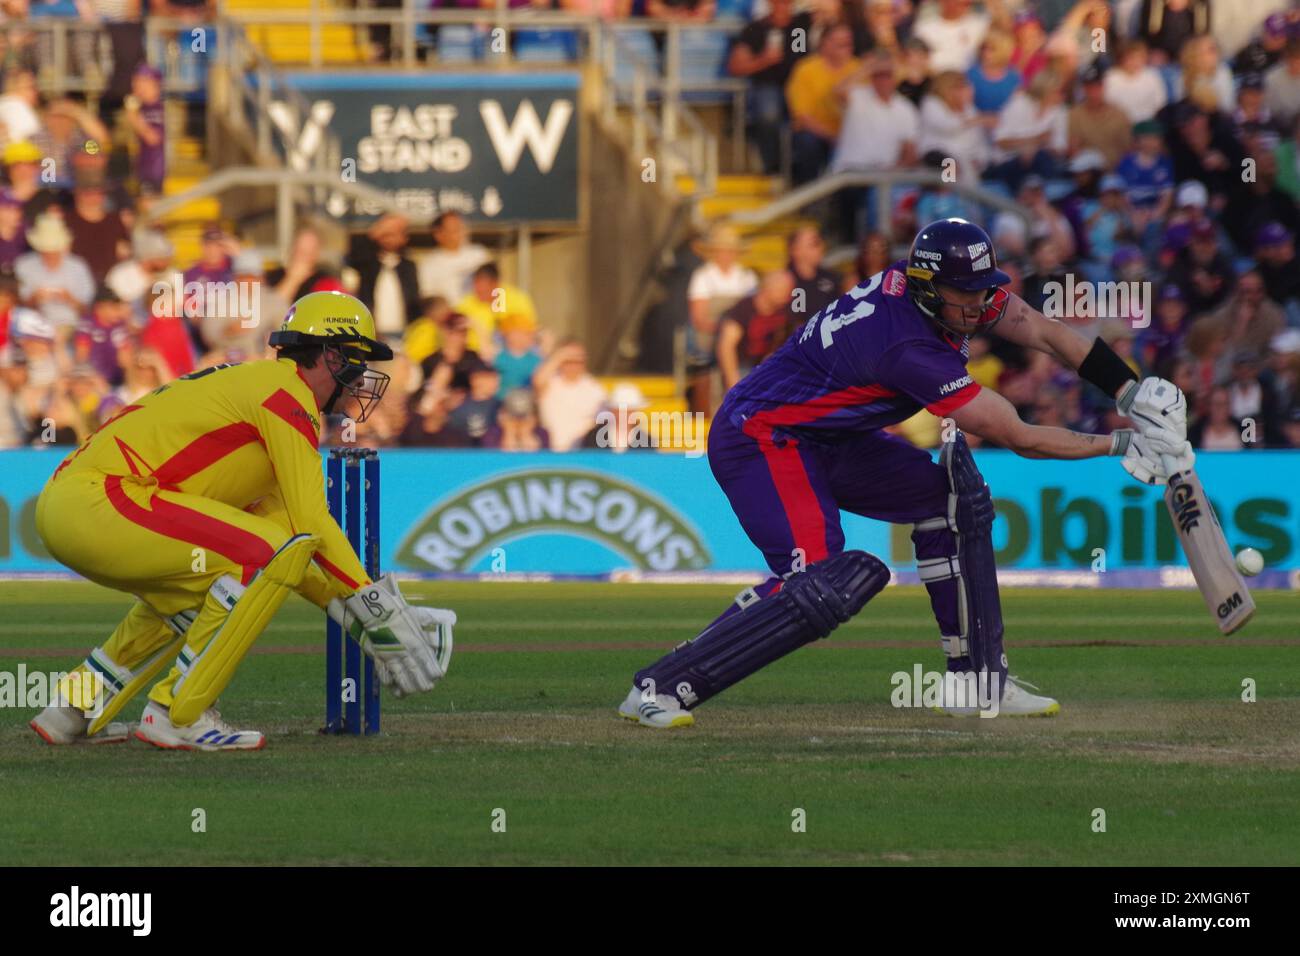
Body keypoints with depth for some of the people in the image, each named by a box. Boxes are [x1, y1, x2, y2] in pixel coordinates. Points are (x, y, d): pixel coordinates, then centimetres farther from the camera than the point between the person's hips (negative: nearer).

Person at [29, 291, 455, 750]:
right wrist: (375, 609, -6)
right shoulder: (286, 392, -4)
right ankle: (179, 714, -13)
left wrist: (356, 614, 20)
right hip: (94, 500, -11)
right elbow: (310, 523, -11)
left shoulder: (255, 384, 26)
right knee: (266, 553, -15)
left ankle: (74, 710, 25)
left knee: (189, 588, 30)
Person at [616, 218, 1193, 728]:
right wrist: (1121, 444, -19)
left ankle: (978, 684, 9)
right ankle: (660, 688, -21)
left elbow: (1045, 334, 3)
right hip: (761, 440, -10)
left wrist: (1134, 396, -6)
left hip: (826, 437, 10)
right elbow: (1019, 438, -25)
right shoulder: (910, 346, -30)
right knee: (821, 587, -26)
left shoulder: (957, 292, -6)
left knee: (948, 494, 6)